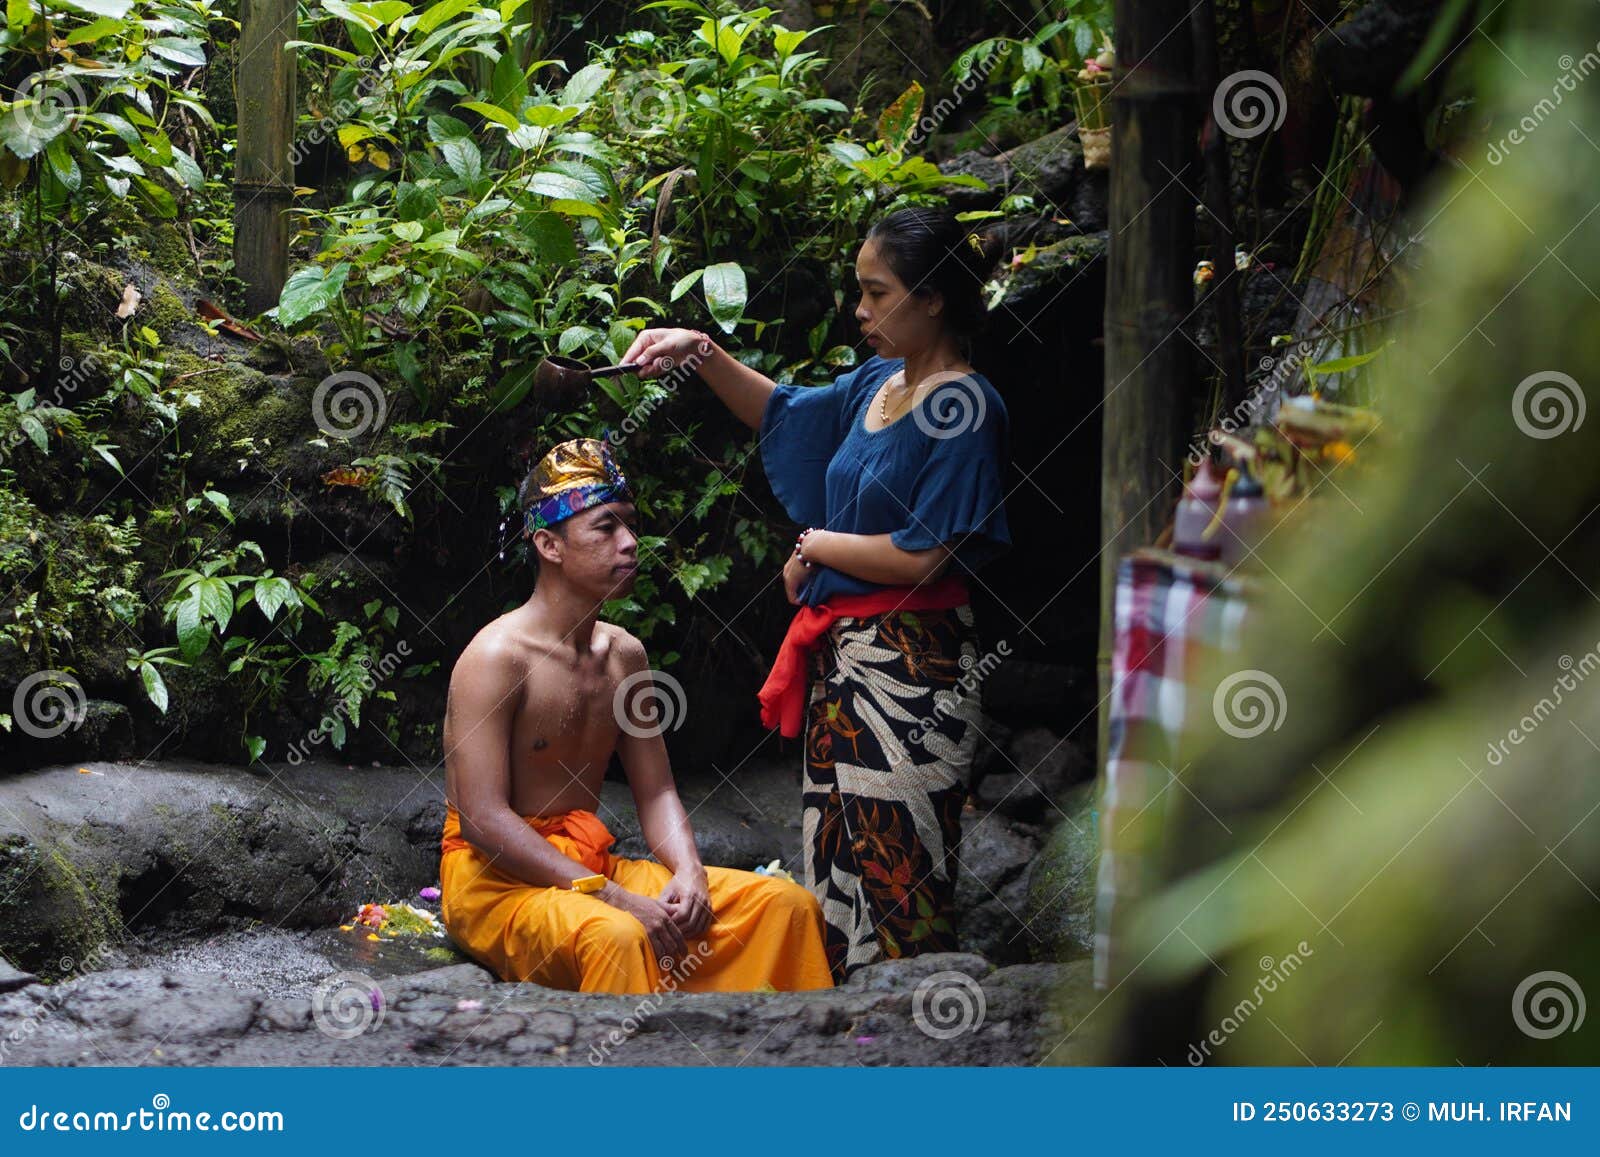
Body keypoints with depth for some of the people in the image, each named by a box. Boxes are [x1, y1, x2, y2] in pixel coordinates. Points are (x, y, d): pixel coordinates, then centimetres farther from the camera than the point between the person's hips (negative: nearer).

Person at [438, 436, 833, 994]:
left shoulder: (624, 654, 11)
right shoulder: (497, 658, -14)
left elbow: (656, 793, 13)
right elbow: (483, 819, -21)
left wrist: (689, 874, -10)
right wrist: (615, 899, -25)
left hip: (592, 863, 8)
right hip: (496, 878, -8)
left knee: (786, 904, -7)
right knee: (615, 936, -40)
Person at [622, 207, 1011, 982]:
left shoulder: (963, 409, -14)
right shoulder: (877, 384, 10)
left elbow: (923, 556, -19)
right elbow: (785, 412, 28)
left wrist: (813, 548, -4)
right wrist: (702, 354, 13)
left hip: (910, 670, -9)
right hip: (840, 654, 9)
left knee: (893, 867, -6)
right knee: (835, 857, 9)